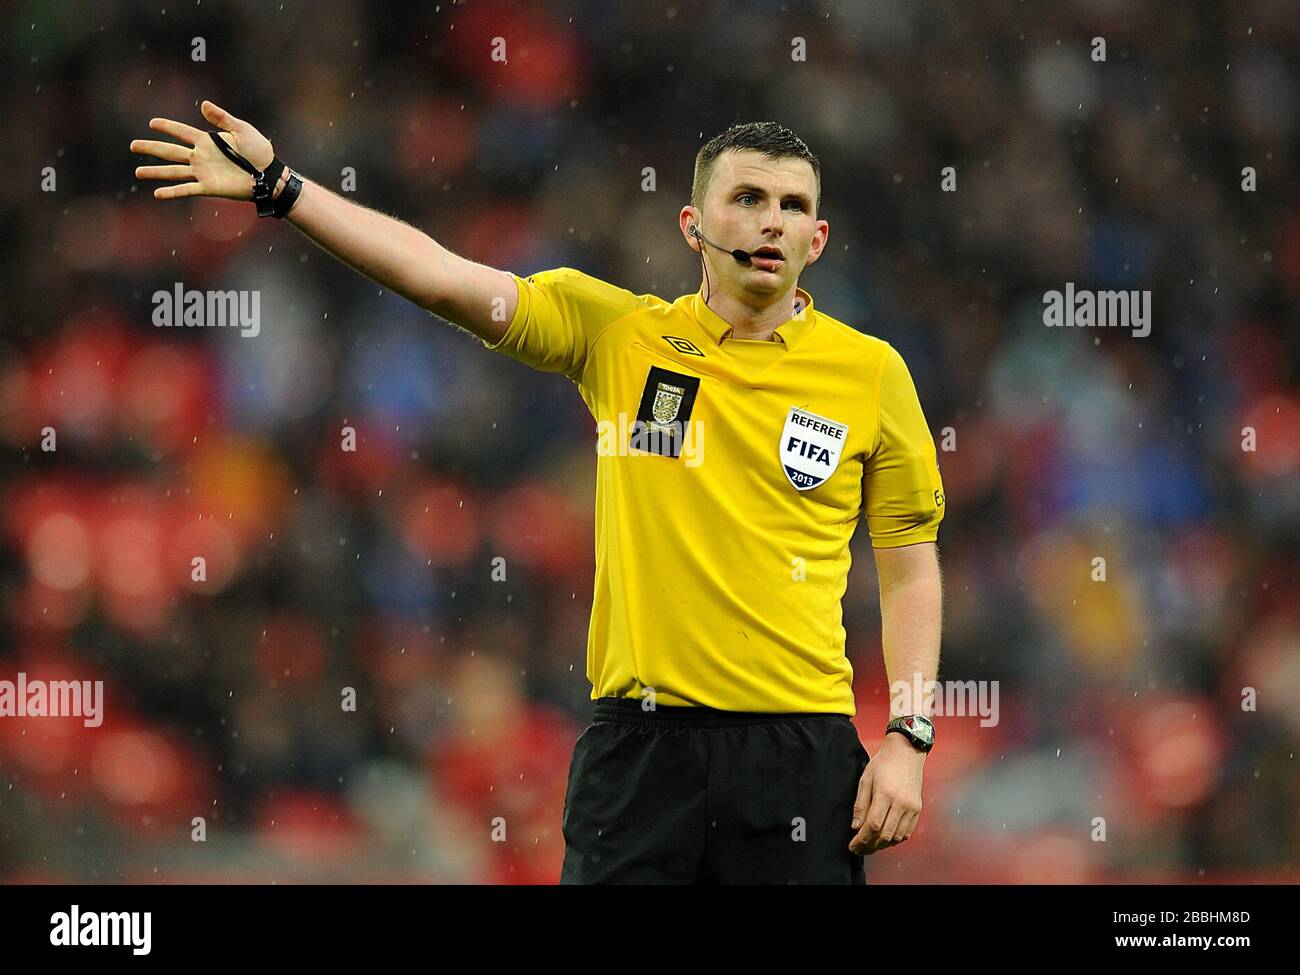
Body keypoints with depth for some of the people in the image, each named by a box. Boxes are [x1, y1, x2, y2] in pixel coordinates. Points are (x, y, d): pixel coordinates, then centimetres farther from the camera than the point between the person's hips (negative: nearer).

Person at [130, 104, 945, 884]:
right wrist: (277, 186, -12)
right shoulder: (618, 332, 5)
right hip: (639, 742, 1)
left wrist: (907, 740, -1)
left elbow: (912, 573, 9)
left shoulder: (872, 371, 4)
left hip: (799, 750, 0)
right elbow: (443, 278, -3)